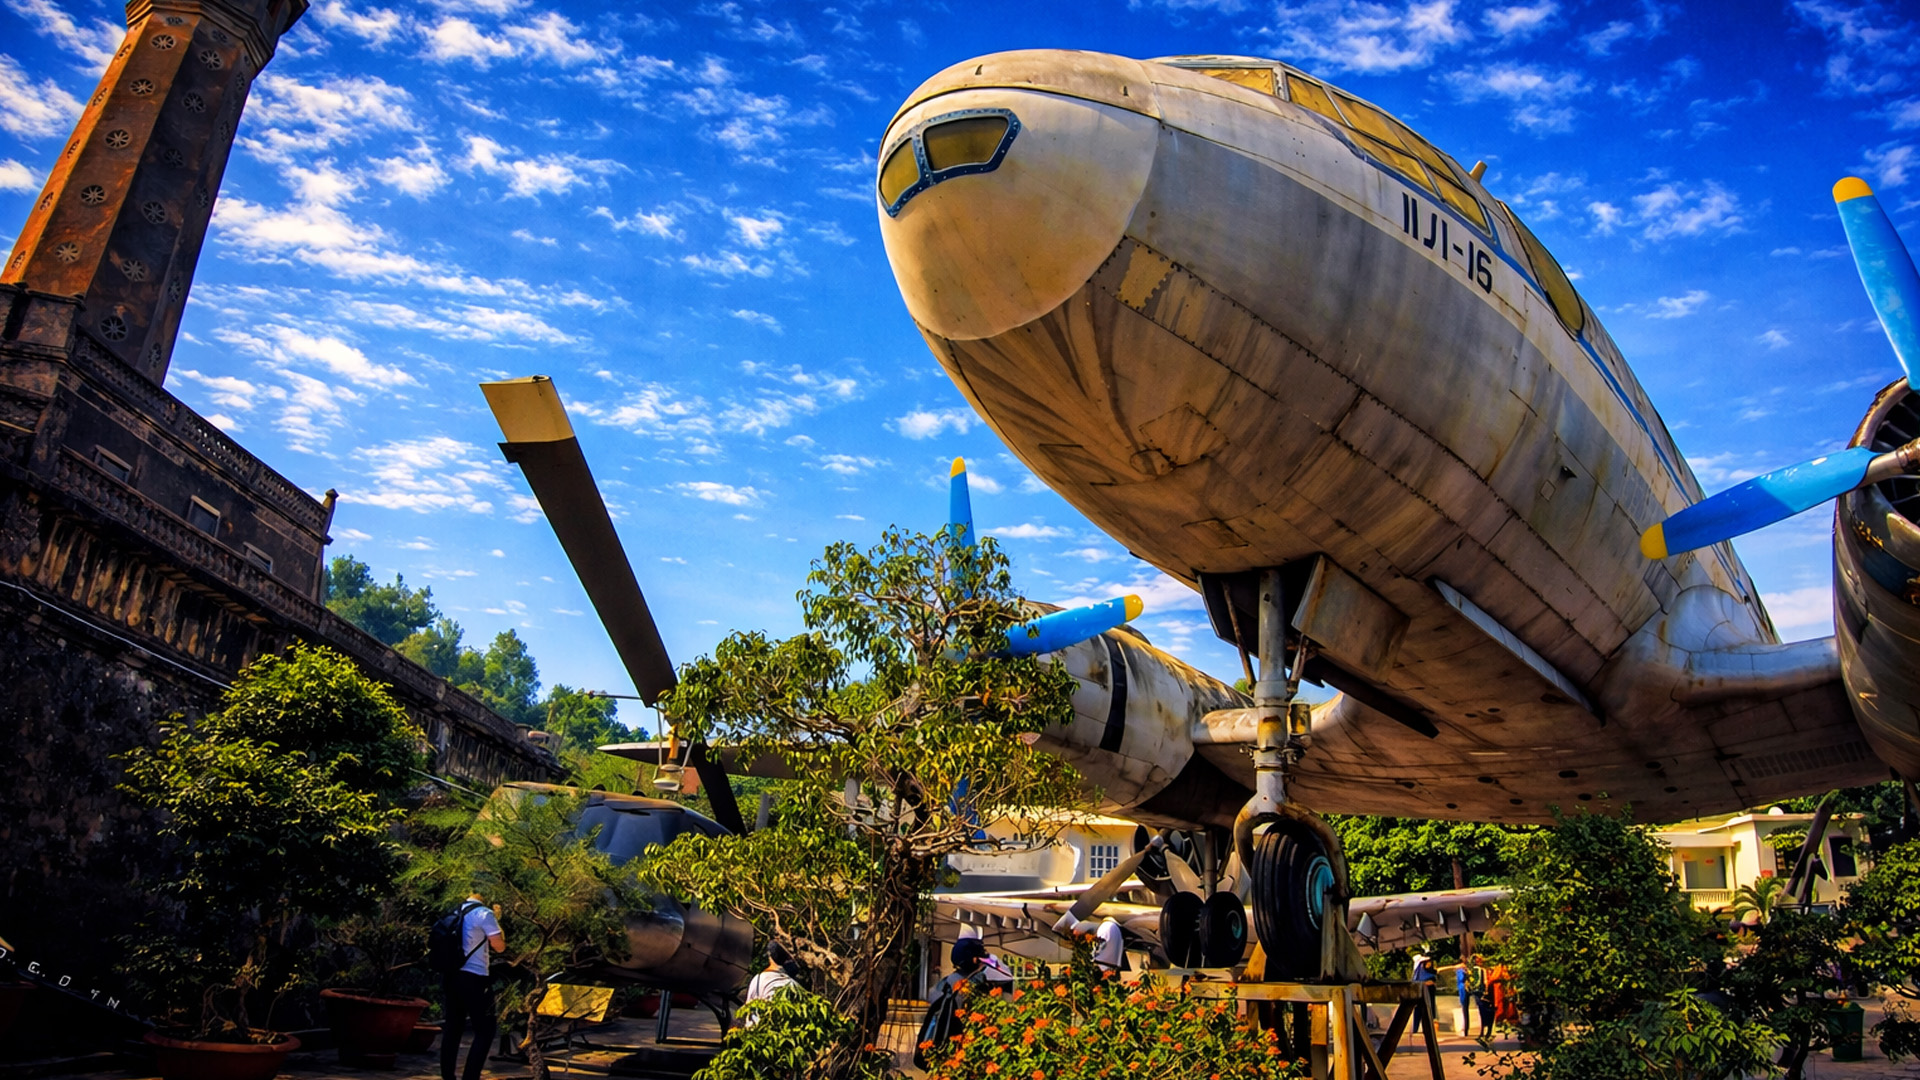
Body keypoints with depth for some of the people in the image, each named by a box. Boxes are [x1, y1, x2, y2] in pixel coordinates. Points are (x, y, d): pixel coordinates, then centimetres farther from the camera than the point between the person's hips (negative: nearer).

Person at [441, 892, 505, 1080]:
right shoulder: (485, 913, -11)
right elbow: (500, 946, -9)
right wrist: (497, 921, 3)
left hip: (451, 976, 8)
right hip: (474, 978, -8)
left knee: (453, 1028, 12)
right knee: (484, 1031, 1)